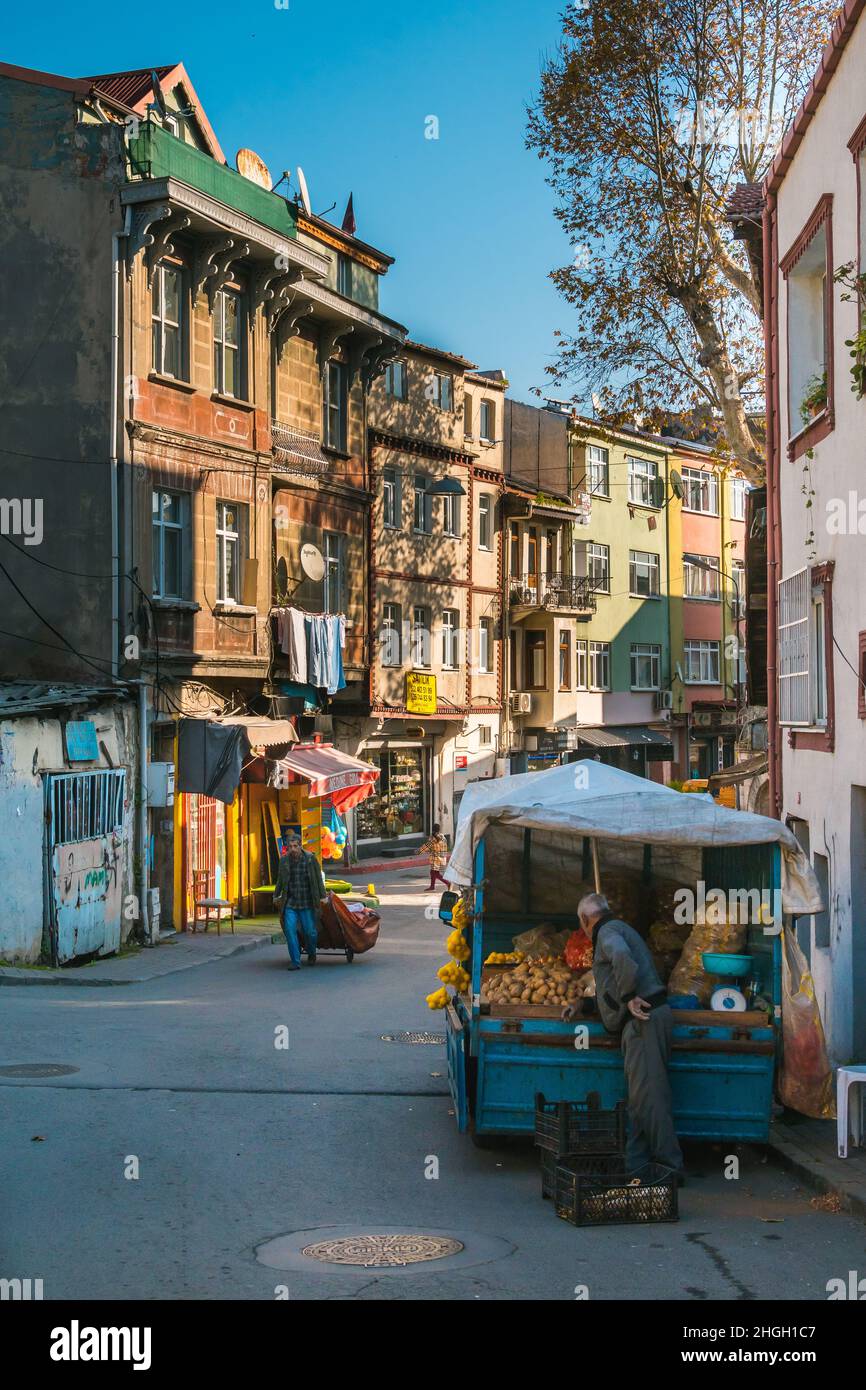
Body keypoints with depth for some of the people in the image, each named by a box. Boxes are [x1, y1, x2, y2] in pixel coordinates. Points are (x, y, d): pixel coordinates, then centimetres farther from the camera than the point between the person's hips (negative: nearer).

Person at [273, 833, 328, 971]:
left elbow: (318, 879, 0)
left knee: (310, 931, 2)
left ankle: (311, 955, 31)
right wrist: (276, 896, 19)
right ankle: (295, 961, -5)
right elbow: (280, 880, 16)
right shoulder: (284, 860, 3)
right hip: (290, 902, 2)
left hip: (307, 903, -2)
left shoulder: (310, 859, -4)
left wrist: (323, 896, -2)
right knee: (290, 929, -11)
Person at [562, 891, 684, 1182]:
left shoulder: (609, 931, -4)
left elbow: (622, 957, -29)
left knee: (647, 1095, -9)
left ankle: (670, 1166, -8)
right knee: (641, 1095, 11)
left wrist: (629, 997, -24)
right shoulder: (619, 929, 29)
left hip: (644, 1018, -11)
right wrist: (582, 1006, 34)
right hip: (645, 1019, 11)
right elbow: (611, 989, 37)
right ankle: (635, 1163, 13)